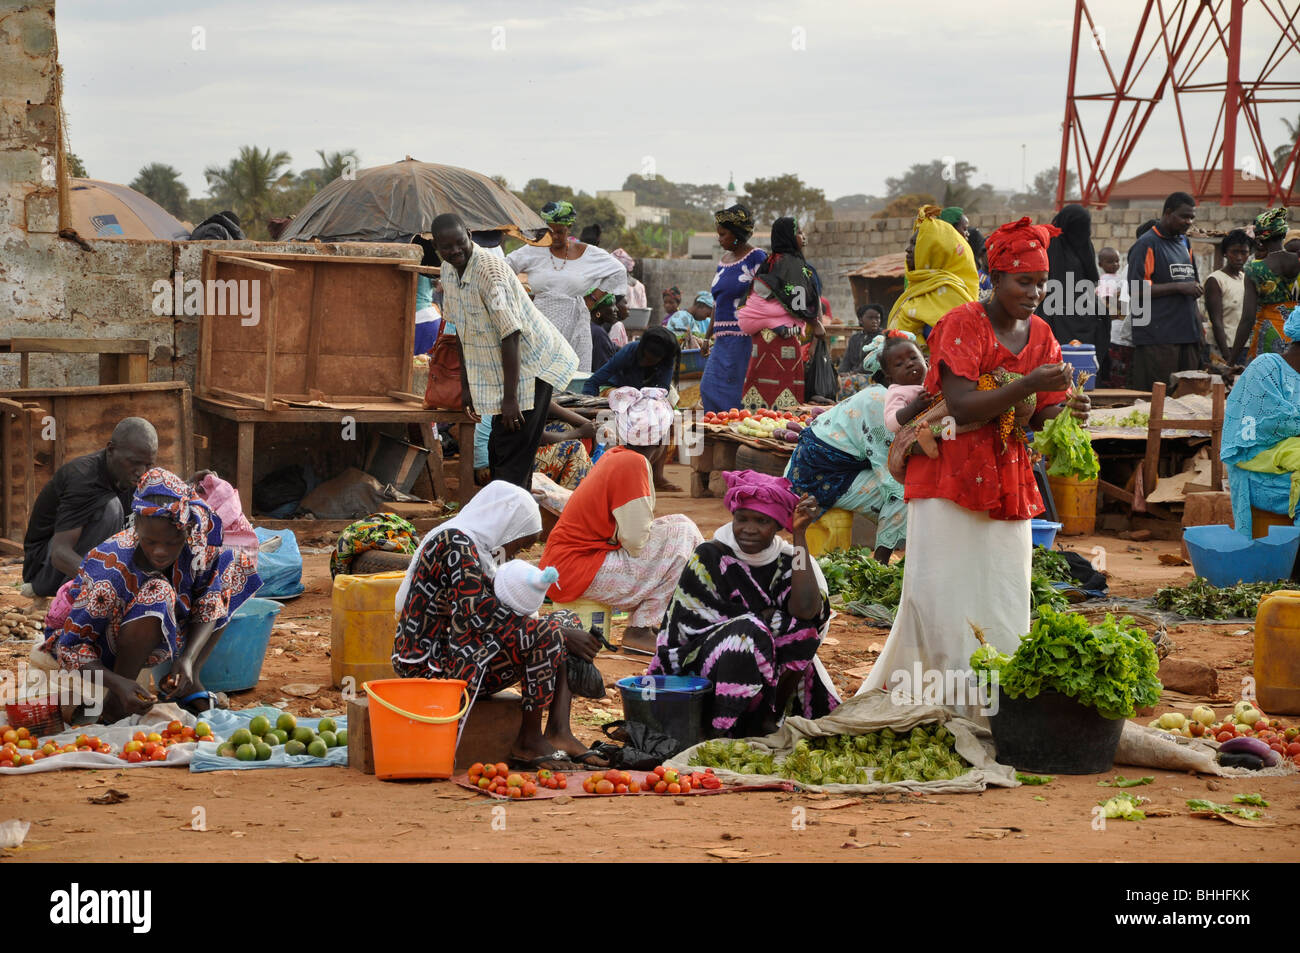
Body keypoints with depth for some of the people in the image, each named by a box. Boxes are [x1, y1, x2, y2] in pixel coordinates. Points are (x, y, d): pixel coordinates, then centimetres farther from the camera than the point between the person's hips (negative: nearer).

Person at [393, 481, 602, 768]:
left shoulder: (478, 546, 16)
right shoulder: (456, 542, -16)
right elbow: (482, 613, -23)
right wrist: (561, 635, -20)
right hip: (432, 665, -11)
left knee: (569, 621, 7)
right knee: (547, 634, -25)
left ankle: (558, 731, -6)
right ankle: (528, 741, -12)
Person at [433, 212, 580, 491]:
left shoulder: (491, 272, -26)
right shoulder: (449, 271, 1)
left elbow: (510, 336, -27)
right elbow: (463, 331, 12)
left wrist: (510, 397, -26)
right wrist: (466, 385, 12)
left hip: (531, 366, -9)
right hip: (494, 372, 9)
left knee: (512, 459, -12)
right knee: (498, 453, 14)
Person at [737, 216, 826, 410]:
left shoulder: (770, 263, 13)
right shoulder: (793, 263, -10)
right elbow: (799, 305, -13)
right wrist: (816, 325, 0)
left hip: (762, 335, 8)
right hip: (784, 334, -8)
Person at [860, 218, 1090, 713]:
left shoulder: (1040, 335, 8)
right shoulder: (963, 325, -11)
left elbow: (1040, 417, 8)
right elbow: (961, 407, -21)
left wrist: (1068, 410, -15)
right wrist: (1028, 386, -30)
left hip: (1008, 483, 6)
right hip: (950, 479, -5)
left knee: (1001, 594, 3)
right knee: (944, 588, -5)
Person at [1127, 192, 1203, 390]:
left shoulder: (1184, 244, 19)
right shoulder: (1146, 245, -5)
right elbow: (1136, 290, -14)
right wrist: (1179, 287, -15)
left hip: (1187, 335, 8)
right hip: (1157, 337, -8)